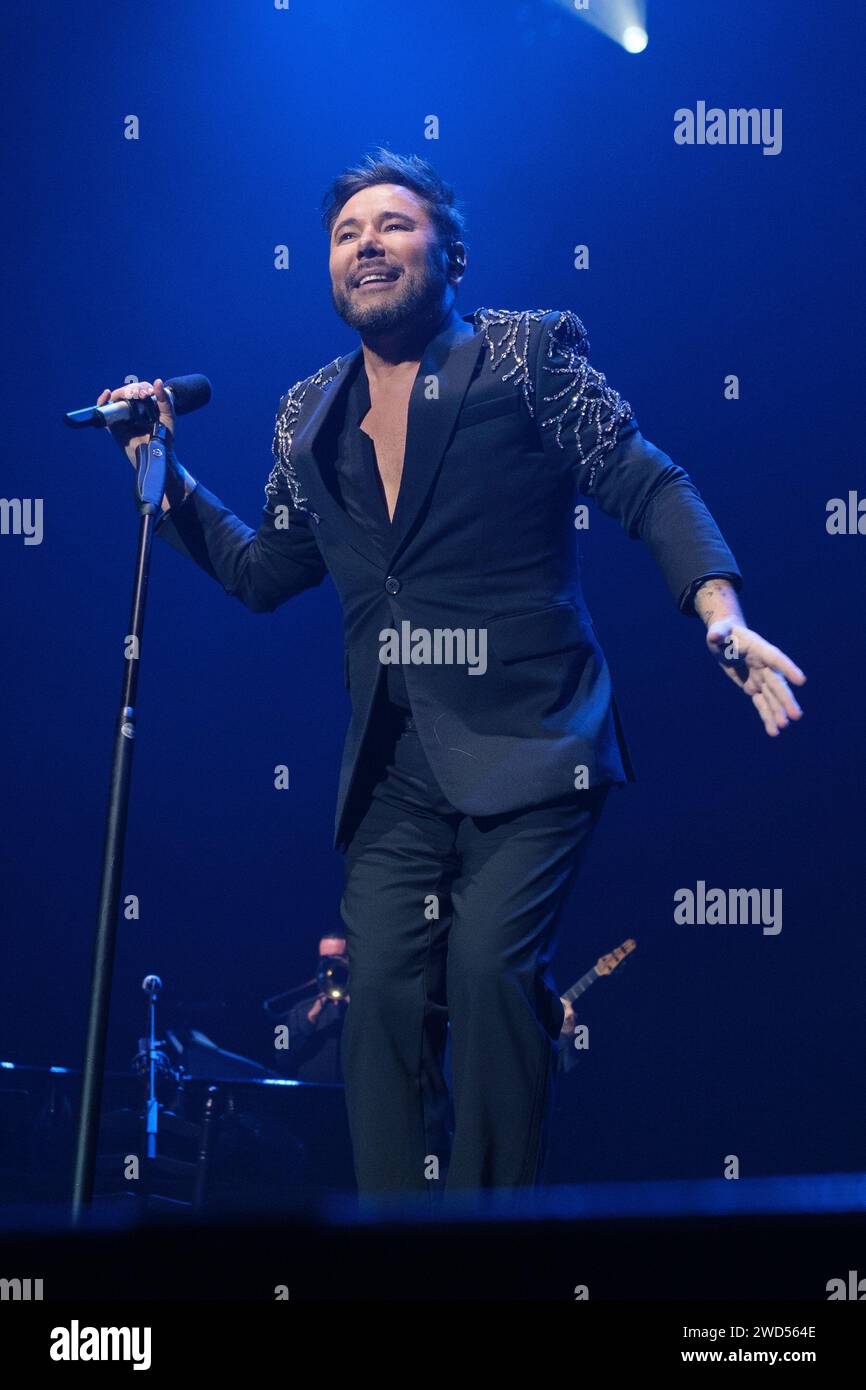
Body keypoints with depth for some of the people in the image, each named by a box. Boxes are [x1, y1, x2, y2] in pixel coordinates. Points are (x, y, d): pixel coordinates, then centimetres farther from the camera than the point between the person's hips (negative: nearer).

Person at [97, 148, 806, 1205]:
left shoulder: (528, 352, 3)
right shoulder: (308, 419, 16)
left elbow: (648, 490, -3)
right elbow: (263, 574, 22)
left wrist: (722, 618, -19)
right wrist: (163, 470, 11)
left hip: (527, 747, -4)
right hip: (394, 770, 5)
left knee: (490, 963, -19)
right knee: (380, 989, -3)